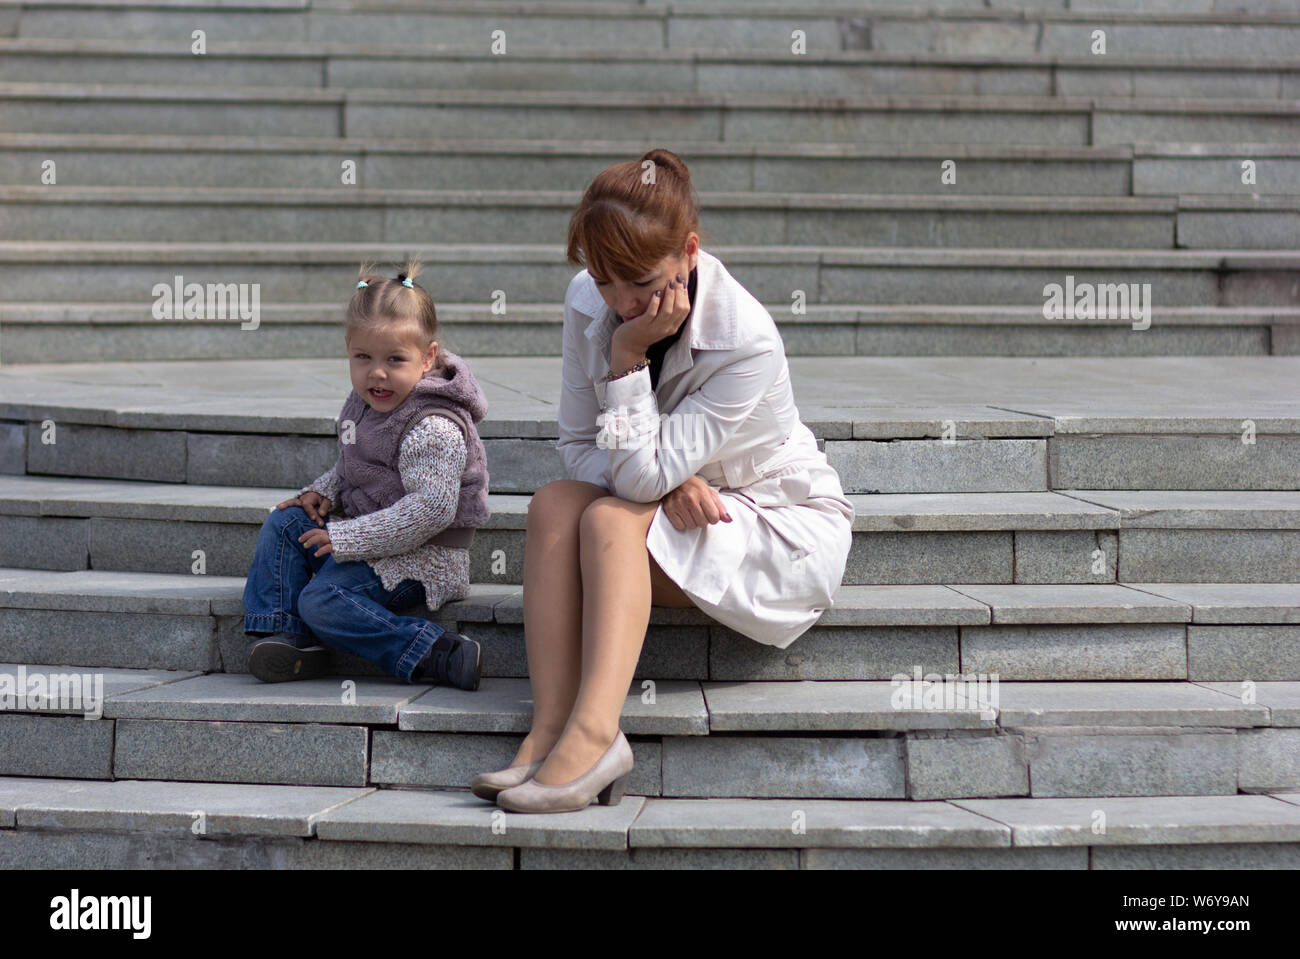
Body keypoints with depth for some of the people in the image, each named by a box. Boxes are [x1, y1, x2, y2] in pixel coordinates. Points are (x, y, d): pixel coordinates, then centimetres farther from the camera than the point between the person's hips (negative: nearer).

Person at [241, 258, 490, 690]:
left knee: (323, 600, -24)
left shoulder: (433, 429, -24)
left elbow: (430, 509, -30)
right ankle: (284, 633, -1)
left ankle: (438, 656, -26)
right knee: (284, 522, 5)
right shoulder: (364, 404, 6)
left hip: (421, 555, -10)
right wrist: (322, 493, 2)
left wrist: (347, 539, -26)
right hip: (365, 530, 10)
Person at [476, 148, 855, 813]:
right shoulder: (588, 303, -10)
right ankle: (550, 730, -34)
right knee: (555, 504, -23)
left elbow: (640, 474, -29)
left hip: (785, 527, -6)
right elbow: (578, 446, -4)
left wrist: (629, 353, -30)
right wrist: (665, 484, -22)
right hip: (666, 509, 6)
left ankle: (593, 735, -43)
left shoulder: (746, 344, -28)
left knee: (612, 520, -30)